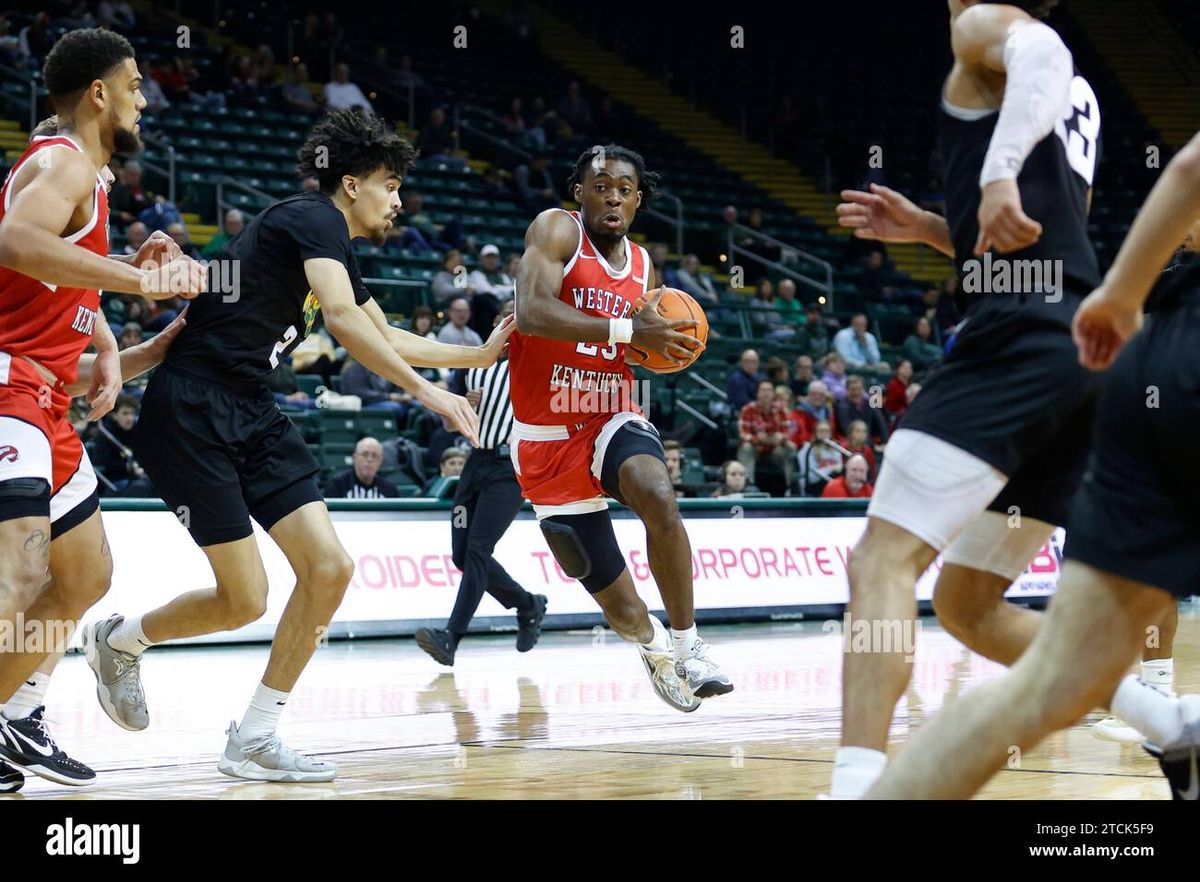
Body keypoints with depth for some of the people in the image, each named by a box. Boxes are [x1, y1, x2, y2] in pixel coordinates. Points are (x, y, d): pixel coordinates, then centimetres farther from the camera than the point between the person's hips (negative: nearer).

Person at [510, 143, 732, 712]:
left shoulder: (641, 263, 10)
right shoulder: (556, 230, -9)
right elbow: (532, 312, -27)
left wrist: (660, 345, 2)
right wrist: (628, 331, -29)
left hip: (612, 419, 4)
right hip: (549, 439, -4)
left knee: (660, 499, -35)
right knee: (623, 612, -1)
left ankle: (686, 645, -20)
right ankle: (652, 644, 37)